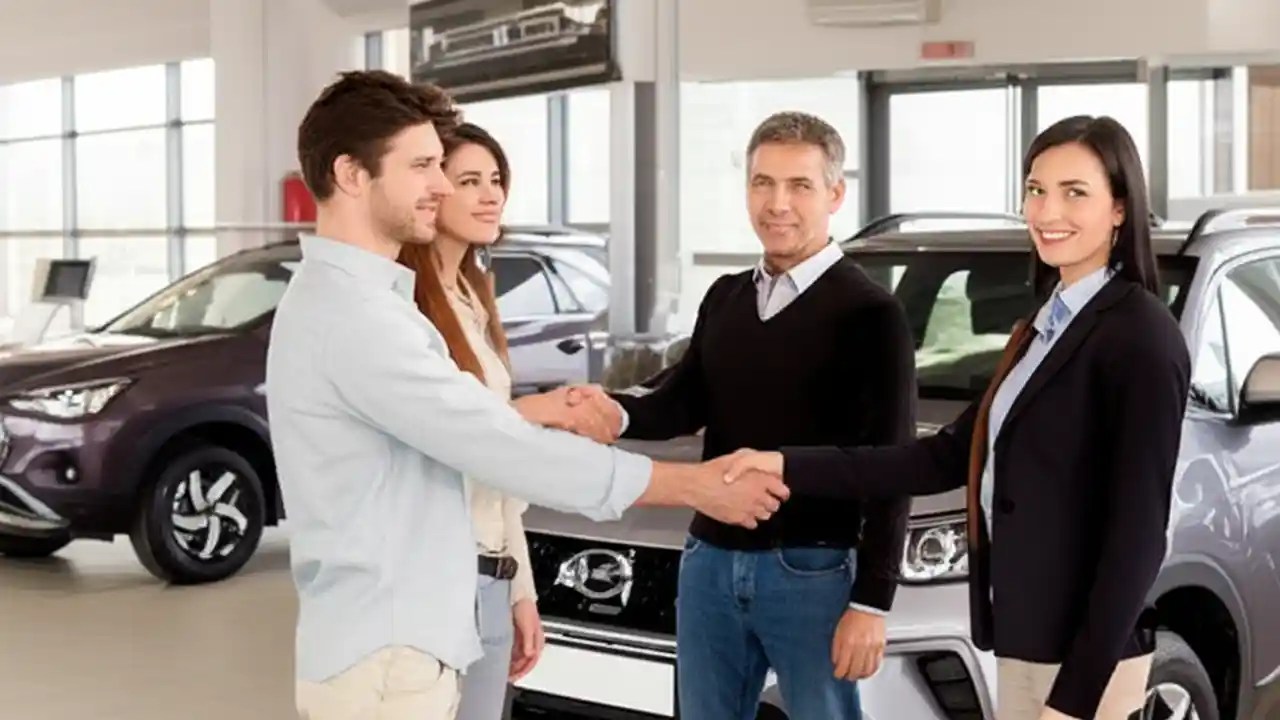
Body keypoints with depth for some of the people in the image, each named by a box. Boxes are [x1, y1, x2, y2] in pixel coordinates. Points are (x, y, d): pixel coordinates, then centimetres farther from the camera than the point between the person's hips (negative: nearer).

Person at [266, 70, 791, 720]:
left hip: (391, 645, 10)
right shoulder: (352, 314, -21)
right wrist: (696, 485, -16)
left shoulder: (344, 299, 12)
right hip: (383, 658, -10)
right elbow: (502, 450, -22)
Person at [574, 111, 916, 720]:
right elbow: (682, 405, 5)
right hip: (709, 562, 6)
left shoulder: (868, 312, -8)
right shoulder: (725, 297, 11)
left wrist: (871, 600, -14)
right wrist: (615, 413, -18)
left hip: (812, 572, -6)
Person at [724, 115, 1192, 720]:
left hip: (1081, 655, -8)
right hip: (1029, 641, 8)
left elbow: (1138, 530, -17)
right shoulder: (1047, 326, 13)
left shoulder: (1141, 336, -14)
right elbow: (948, 457, 11)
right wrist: (791, 468, 5)